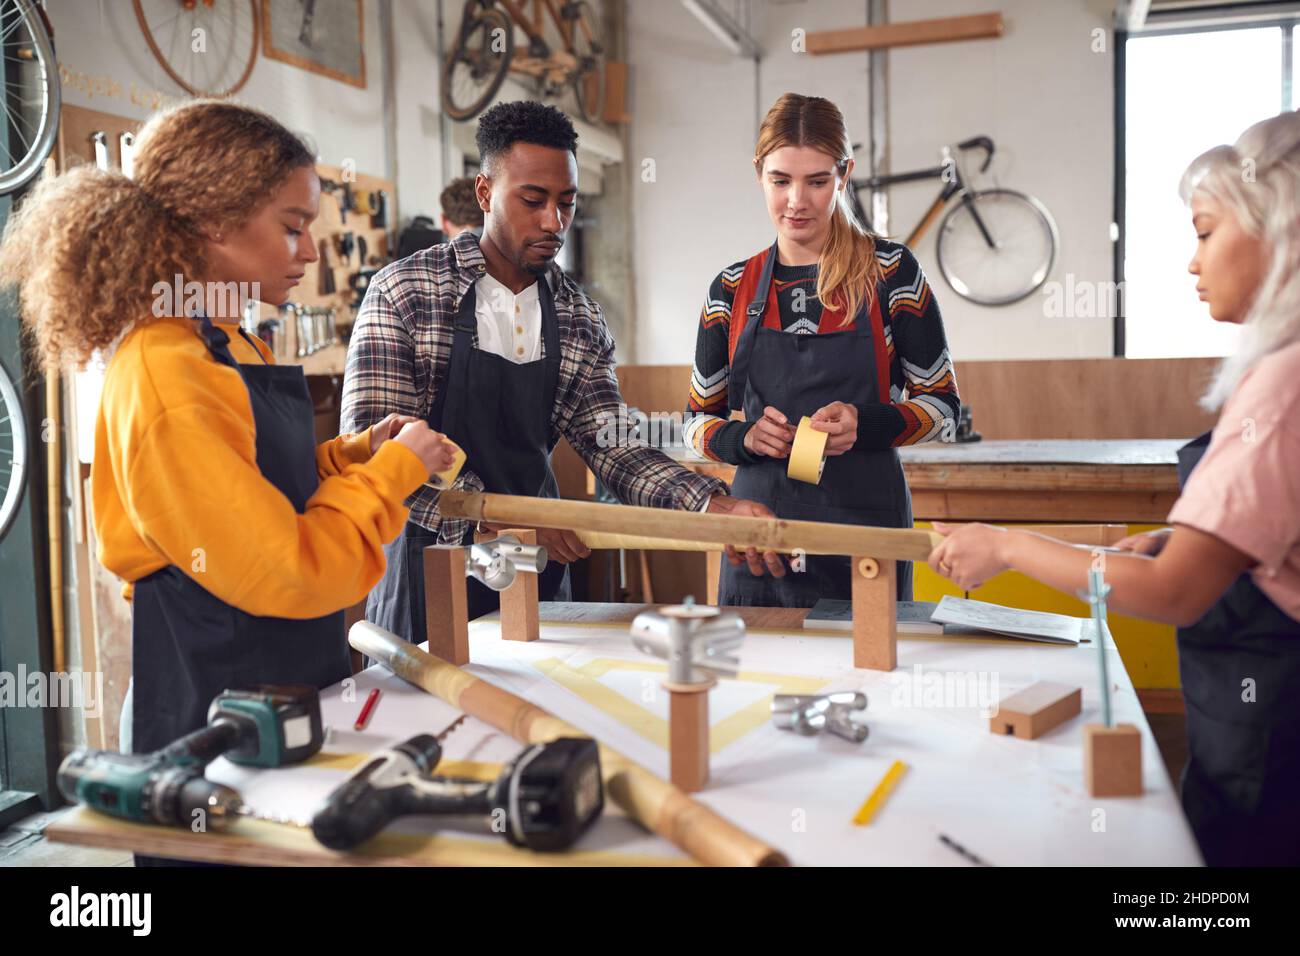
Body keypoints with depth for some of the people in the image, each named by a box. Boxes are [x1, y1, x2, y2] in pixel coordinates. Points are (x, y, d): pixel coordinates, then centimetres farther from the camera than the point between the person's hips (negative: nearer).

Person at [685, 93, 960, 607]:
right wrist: (744, 438, -10)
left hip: (866, 524, -2)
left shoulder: (891, 271, 0)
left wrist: (865, 425, -17)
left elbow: (943, 408, 2)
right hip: (758, 517, 2)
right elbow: (698, 420, 12)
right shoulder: (731, 289, 6)